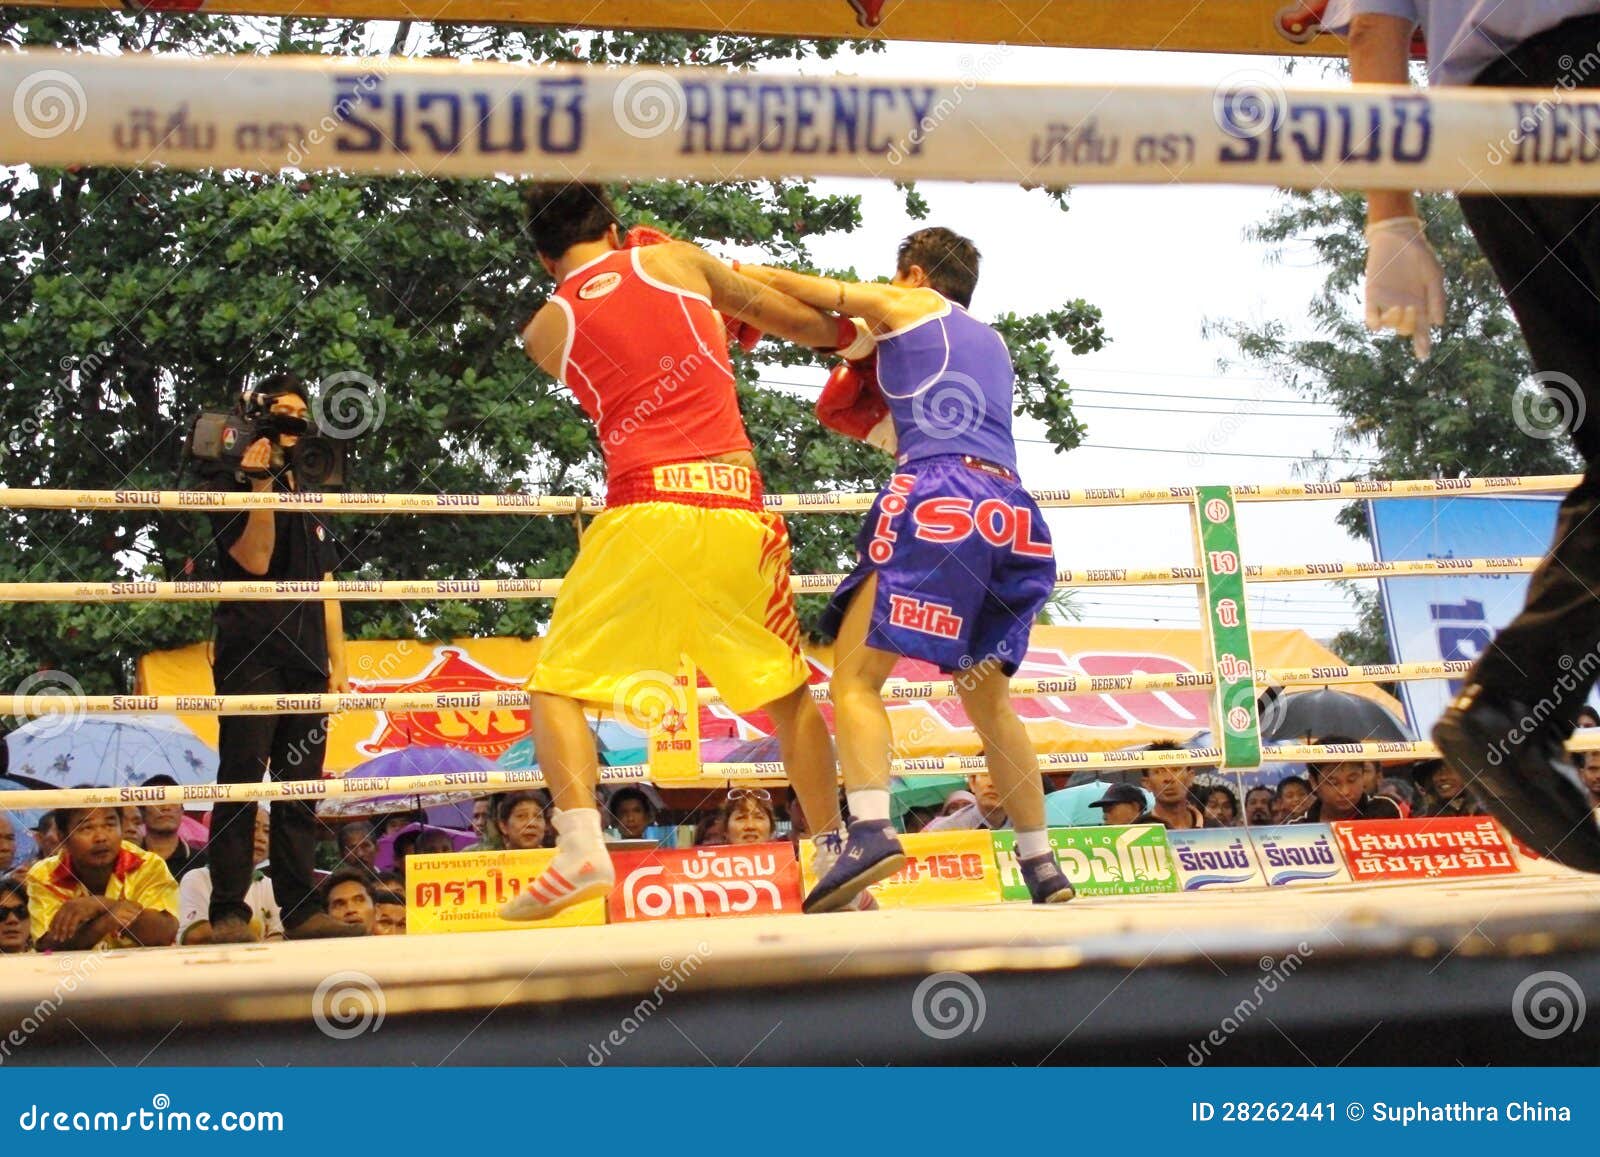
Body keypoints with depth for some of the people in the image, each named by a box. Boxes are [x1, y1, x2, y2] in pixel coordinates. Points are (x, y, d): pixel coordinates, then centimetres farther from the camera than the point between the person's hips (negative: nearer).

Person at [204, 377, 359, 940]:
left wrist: (337, 662, 13)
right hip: (251, 655, -6)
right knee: (241, 783, -10)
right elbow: (254, 561, -10)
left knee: (300, 790, 5)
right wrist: (261, 485, -16)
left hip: (304, 659, 6)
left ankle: (300, 910, 6)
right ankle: (228, 912, -11)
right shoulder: (232, 487, 4)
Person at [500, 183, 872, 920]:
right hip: (738, 506, 2)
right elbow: (777, 313, 24)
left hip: (645, 509, -2)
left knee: (557, 684, 7)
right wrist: (848, 334, 41)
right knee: (789, 692, 18)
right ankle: (835, 853, 20)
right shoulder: (675, 260, 12)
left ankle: (581, 844, -13)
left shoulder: (544, 331, 11)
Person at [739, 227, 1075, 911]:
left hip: (938, 501, -7)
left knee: (856, 674, -8)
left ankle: (871, 830, -30)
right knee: (987, 695, 18)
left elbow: (807, 292, 22)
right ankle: (1042, 866, 14)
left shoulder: (908, 303, 16)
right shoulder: (991, 343, 32)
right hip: (1010, 511, 7)